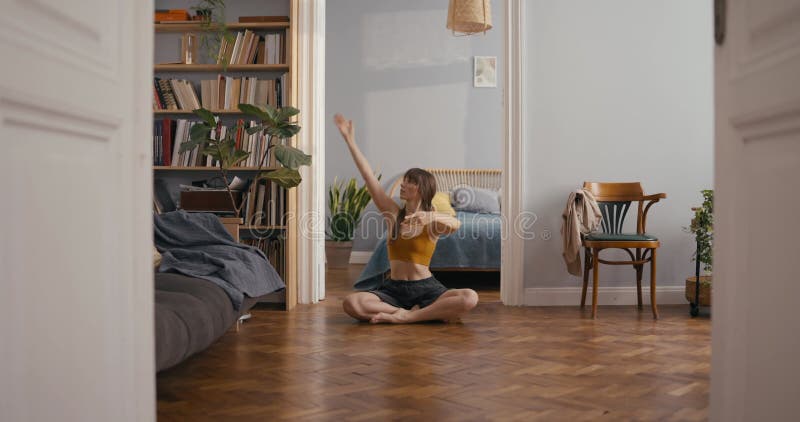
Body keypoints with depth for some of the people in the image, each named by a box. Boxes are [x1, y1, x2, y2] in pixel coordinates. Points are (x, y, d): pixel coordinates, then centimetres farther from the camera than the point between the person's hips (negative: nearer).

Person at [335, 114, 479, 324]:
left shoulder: (433, 221, -2)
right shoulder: (394, 213, 7)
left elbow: (455, 224, -27)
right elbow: (369, 177, 3)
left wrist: (429, 216, -47)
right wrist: (350, 140, 1)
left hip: (425, 288, -2)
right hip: (393, 289, 2)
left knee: (469, 298, -30)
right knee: (351, 303, -26)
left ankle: (405, 317, -24)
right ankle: (424, 313, -20)